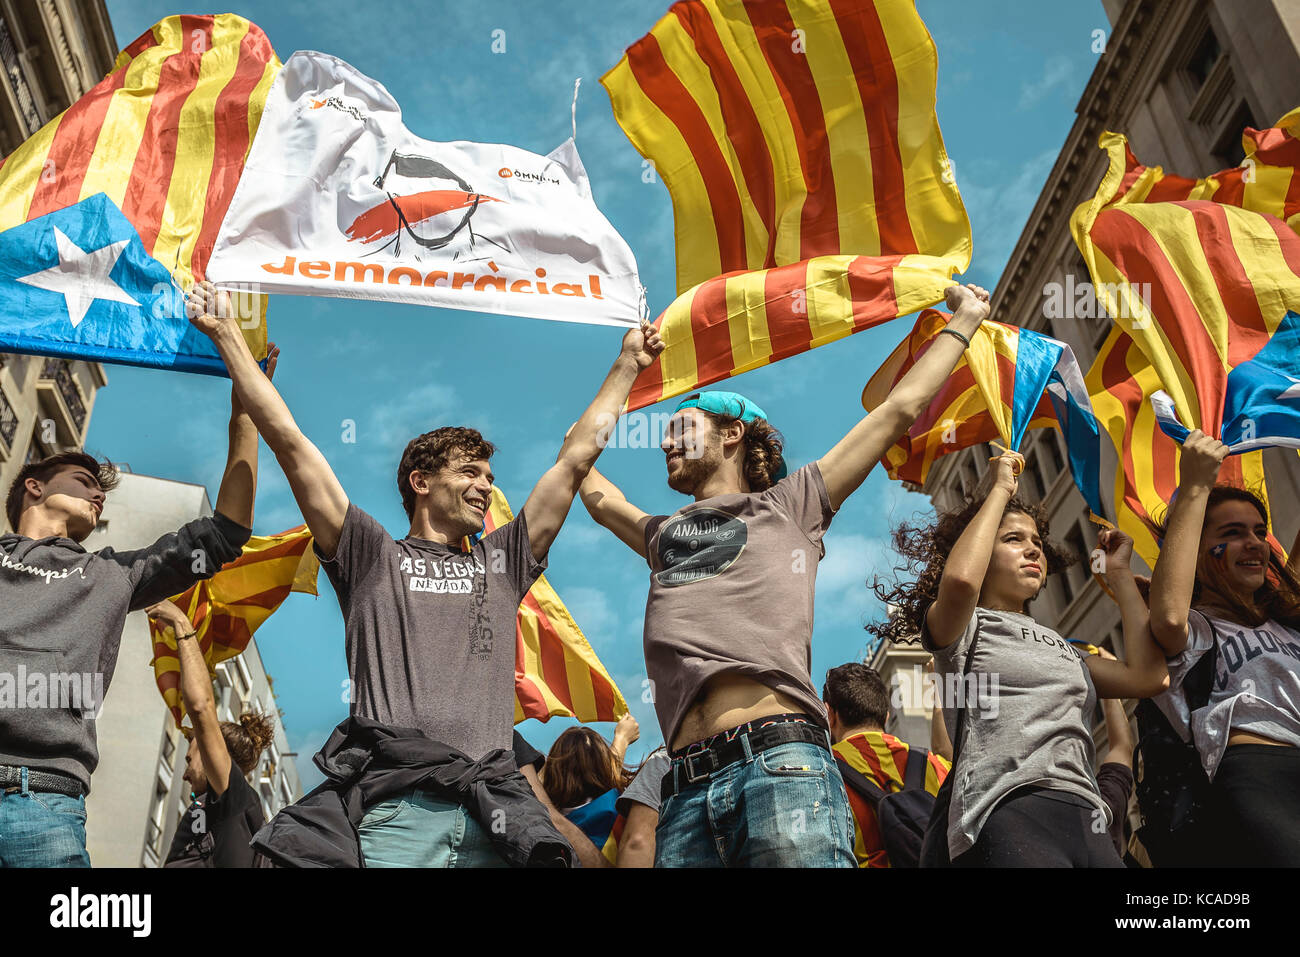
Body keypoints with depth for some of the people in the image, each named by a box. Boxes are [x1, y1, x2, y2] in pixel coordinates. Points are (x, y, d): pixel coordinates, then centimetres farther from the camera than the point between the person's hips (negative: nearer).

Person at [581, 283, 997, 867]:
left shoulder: (787, 507, 19)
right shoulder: (664, 536, 32)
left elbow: (900, 409, 22)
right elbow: (597, 495, 50)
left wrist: (964, 320, 31)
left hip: (780, 758, -4)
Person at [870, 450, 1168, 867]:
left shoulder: (1061, 646, 30)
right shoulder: (962, 625, 11)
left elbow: (1149, 676, 16)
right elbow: (960, 579, -14)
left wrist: (1120, 573, 24)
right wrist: (1000, 490, 0)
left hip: (1085, 817, 7)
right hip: (1008, 815, -7)